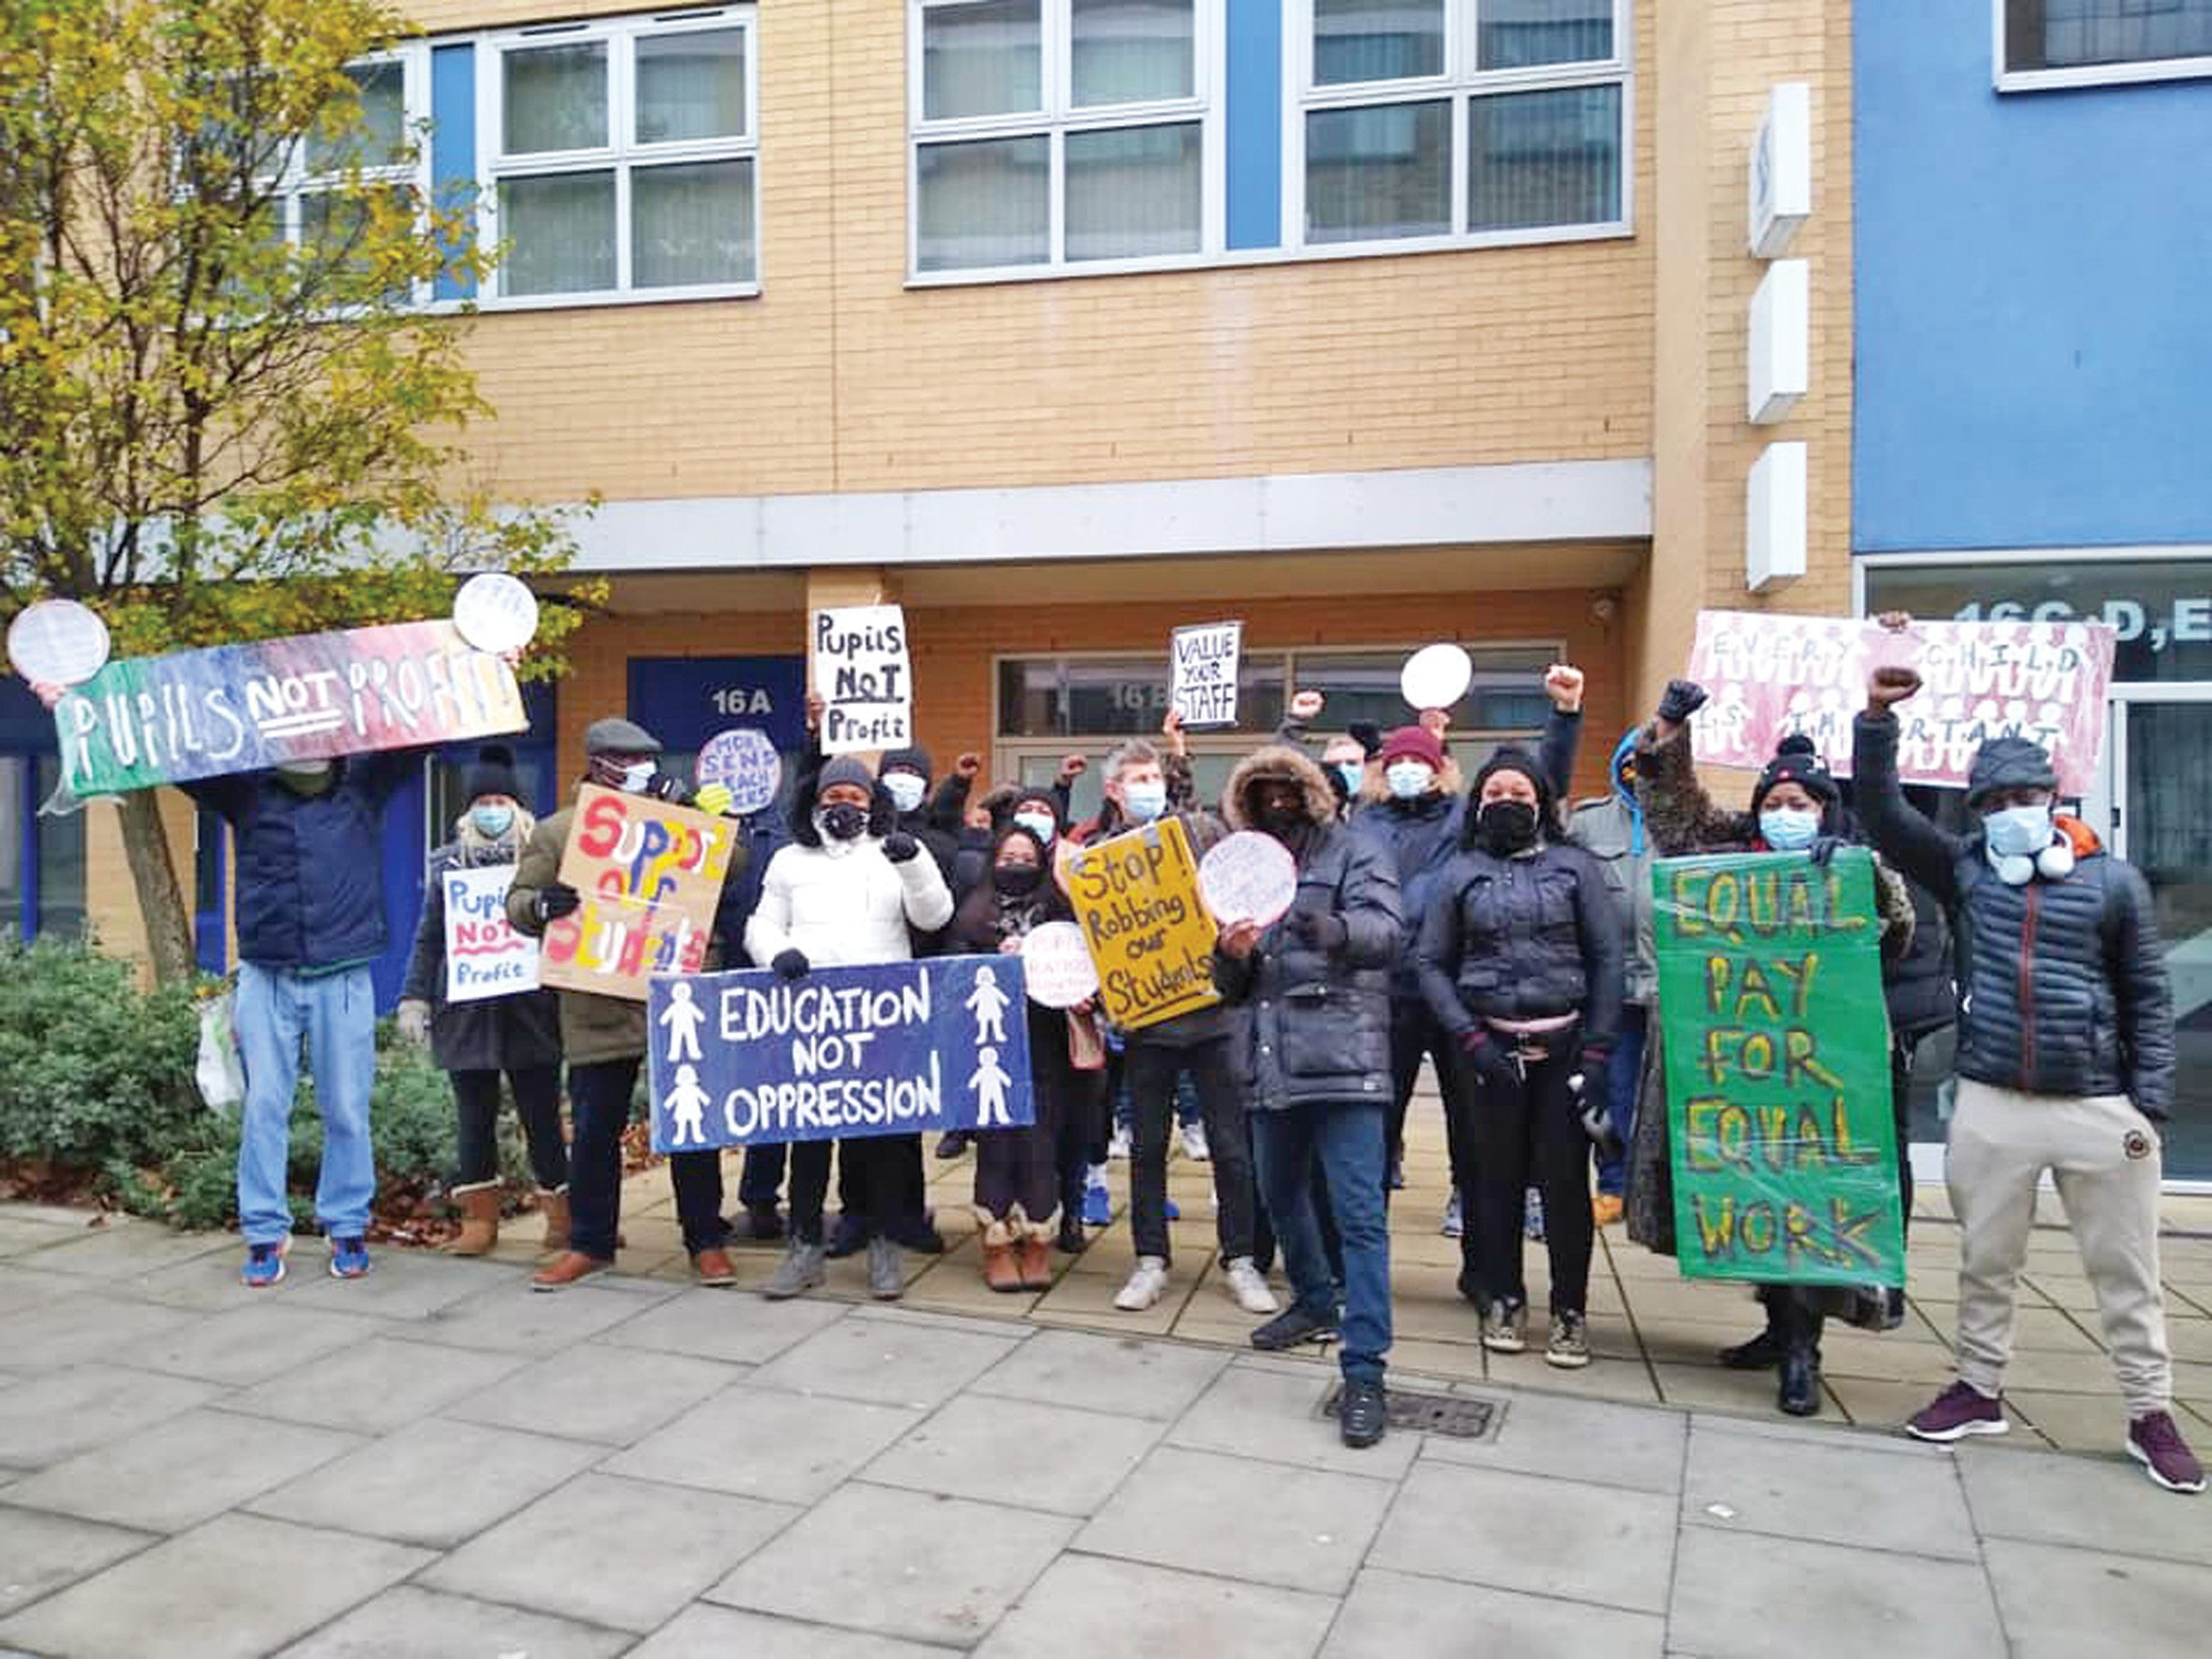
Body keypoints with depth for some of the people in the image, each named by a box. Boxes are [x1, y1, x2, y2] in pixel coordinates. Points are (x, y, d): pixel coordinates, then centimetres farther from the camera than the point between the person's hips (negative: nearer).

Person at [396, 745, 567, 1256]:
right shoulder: (446, 864, 9)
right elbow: (428, 938, 12)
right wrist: (414, 999, 6)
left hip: (532, 1010, -2)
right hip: (465, 1012, 2)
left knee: (542, 1117, 3)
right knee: (474, 1119, 8)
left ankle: (562, 1215, 13)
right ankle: (480, 1217, 17)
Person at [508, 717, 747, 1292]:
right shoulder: (555, 832, 8)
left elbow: (732, 864, 2)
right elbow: (517, 903, 5)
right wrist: (541, 905, -18)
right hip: (598, 1009, 0)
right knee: (594, 1128, 8)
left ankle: (706, 1240, 17)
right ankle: (590, 1243, 24)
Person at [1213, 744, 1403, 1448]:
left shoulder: (1355, 853, 1)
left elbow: (1387, 931, -16)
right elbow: (1228, 985, 18)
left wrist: (1330, 928, -38)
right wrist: (1232, 955, -7)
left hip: (1341, 1059, -6)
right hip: (1268, 1062, 7)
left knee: (1359, 1215, -8)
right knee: (1280, 1195, 20)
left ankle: (1364, 1372, -5)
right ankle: (1316, 1302, 42)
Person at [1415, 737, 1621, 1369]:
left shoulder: (1573, 865, 5)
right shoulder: (1459, 873, 6)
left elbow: (1606, 956, 3)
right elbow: (1431, 962, 5)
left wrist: (1598, 1049, -3)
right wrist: (1471, 1038, -6)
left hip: (1564, 1044, 0)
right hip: (1490, 1047, 1)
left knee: (1565, 1179, 1)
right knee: (1497, 1176, 7)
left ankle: (1570, 1312, 15)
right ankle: (1504, 1301, 22)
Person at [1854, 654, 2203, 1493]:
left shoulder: (2113, 880, 1)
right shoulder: (1963, 870, 4)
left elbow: (2149, 996, 3)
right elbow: (1881, 814, -3)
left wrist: (2150, 1104, -3)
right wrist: (1877, 715, -13)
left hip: (2100, 1108, -1)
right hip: (1991, 1106, 1)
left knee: (2125, 1271, 10)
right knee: (1985, 1261, 13)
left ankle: (2151, 1415, 25)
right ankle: (1979, 1391, 28)